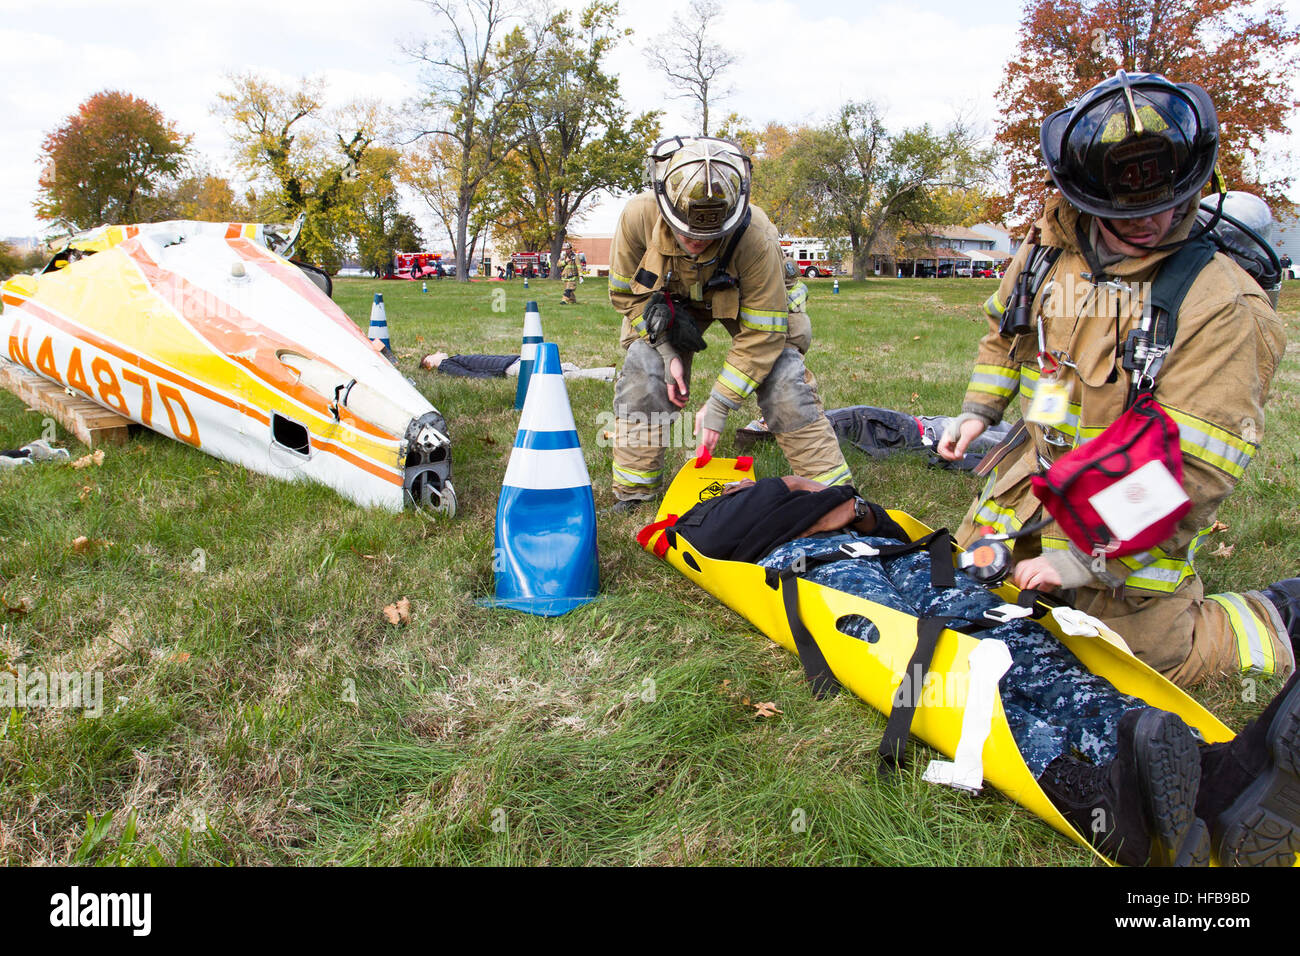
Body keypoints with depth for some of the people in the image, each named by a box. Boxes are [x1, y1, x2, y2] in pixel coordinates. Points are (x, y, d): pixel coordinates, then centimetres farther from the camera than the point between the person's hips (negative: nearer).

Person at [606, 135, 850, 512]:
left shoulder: (754, 235, -39)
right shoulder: (639, 216, -33)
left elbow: (761, 334, -30)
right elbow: (625, 293, -13)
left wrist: (719, 404, -30)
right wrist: (667, 352, -21)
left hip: (750, 302, -2)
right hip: (670, 301, 2)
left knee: (785, 385, -18)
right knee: (642, 375, -18)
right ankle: (631, 495, -3)